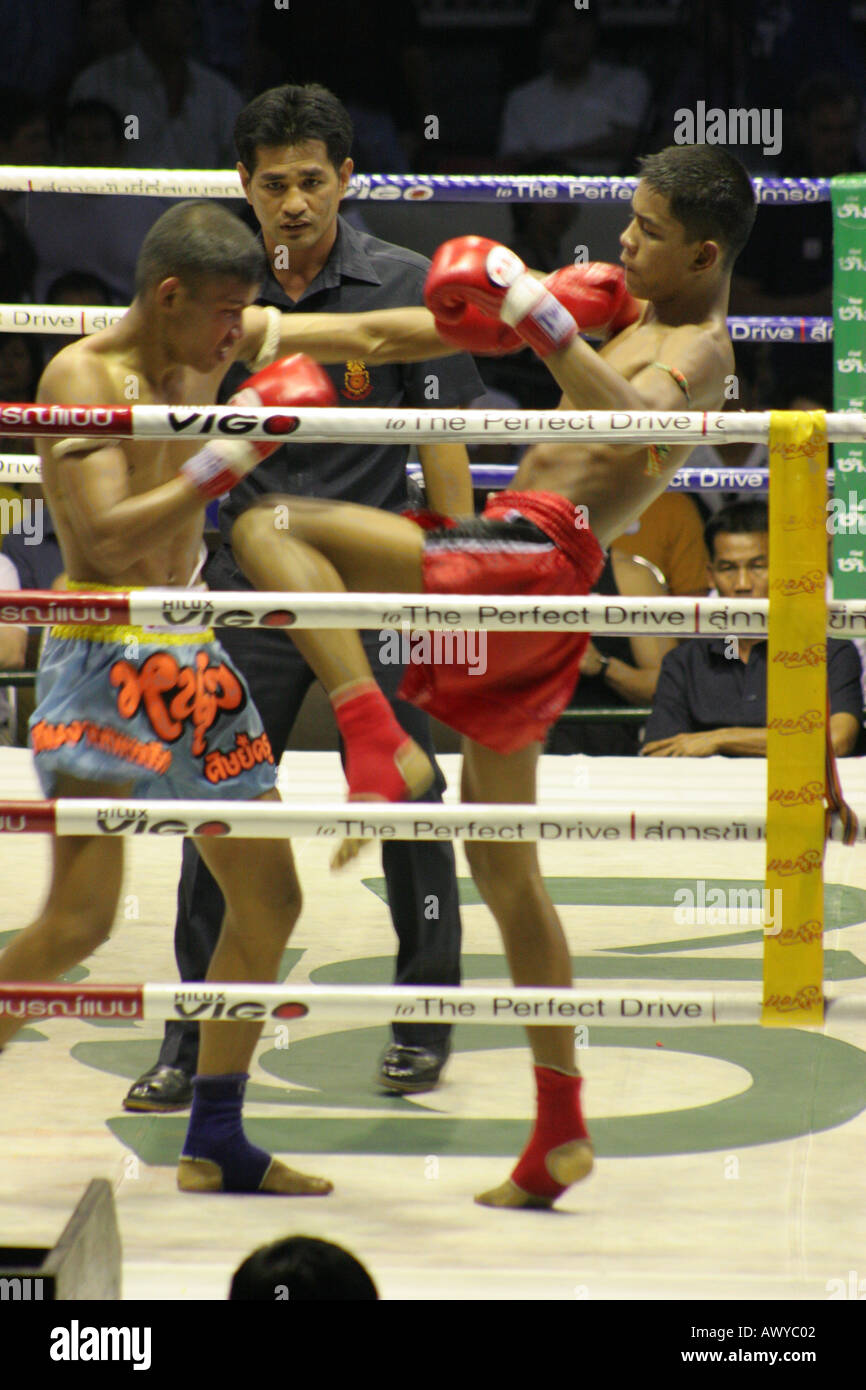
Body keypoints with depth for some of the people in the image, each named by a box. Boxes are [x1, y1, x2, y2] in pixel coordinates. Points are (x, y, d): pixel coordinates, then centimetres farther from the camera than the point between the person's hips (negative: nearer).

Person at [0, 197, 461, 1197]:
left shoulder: (223, 345, 7)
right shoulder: (83, 375, -14)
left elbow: (372, 337, 12)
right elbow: (106, 537, -24)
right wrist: (227, 458, -26)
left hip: (190, 658, 8)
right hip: (104, 659, -8)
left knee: (269, 900, 9)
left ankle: (214, 1141, 18)